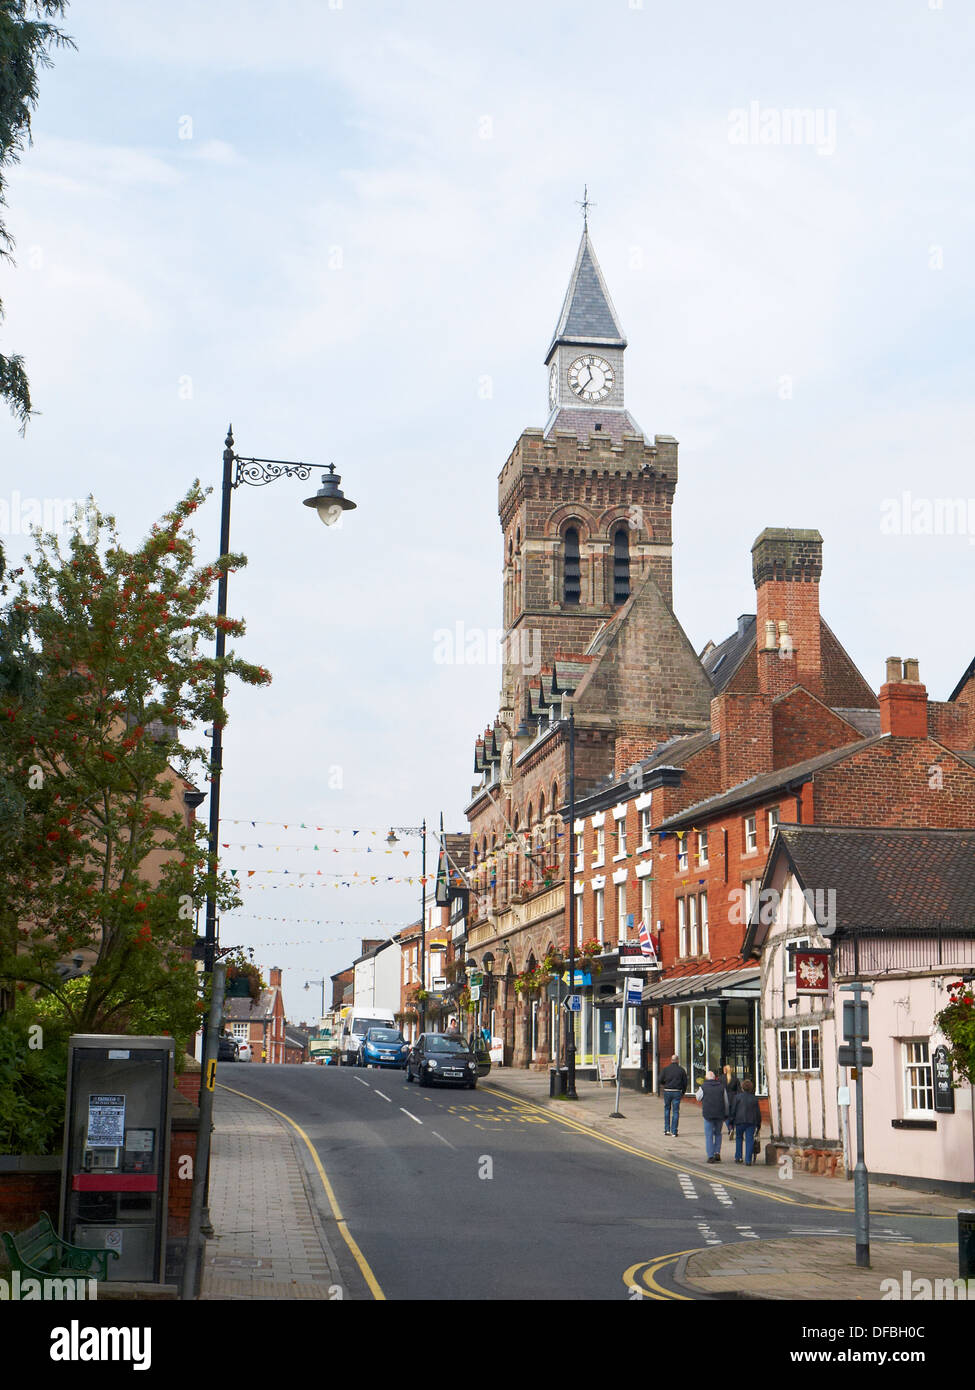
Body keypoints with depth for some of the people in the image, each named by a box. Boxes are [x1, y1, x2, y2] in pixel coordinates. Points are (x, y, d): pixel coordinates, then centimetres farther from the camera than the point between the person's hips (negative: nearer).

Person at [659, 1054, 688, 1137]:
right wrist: (683, 1093, 15)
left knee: (667, 1109, 17)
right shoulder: (681, 1070, 0)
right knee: (675, 1111, 3)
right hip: (677, 1092, -1)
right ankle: (674, 1131, 0)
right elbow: (685, 1082, 2)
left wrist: (663, 1086, 21)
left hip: (667, 1091, 1)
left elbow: (661, 1080, -1)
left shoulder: (666, 1069, 0)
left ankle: (667, 1129, 16)